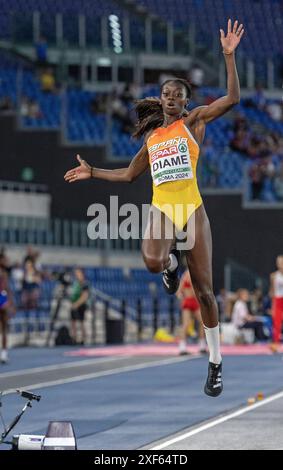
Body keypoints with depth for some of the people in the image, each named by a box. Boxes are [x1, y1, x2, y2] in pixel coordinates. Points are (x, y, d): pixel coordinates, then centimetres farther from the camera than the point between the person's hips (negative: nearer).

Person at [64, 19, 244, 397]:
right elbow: (129, 174, 30)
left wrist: (229, 56, -15)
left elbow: (232, 98, -7)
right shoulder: (152, 137, 18)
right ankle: (172, 261, 8)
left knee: (204, 290, -2)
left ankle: (216, 364, 8)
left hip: (192, 209, -2)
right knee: (153, 262, -32)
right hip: (161, 209, 2)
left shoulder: (193, 121, 6)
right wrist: (92, 173, 25)